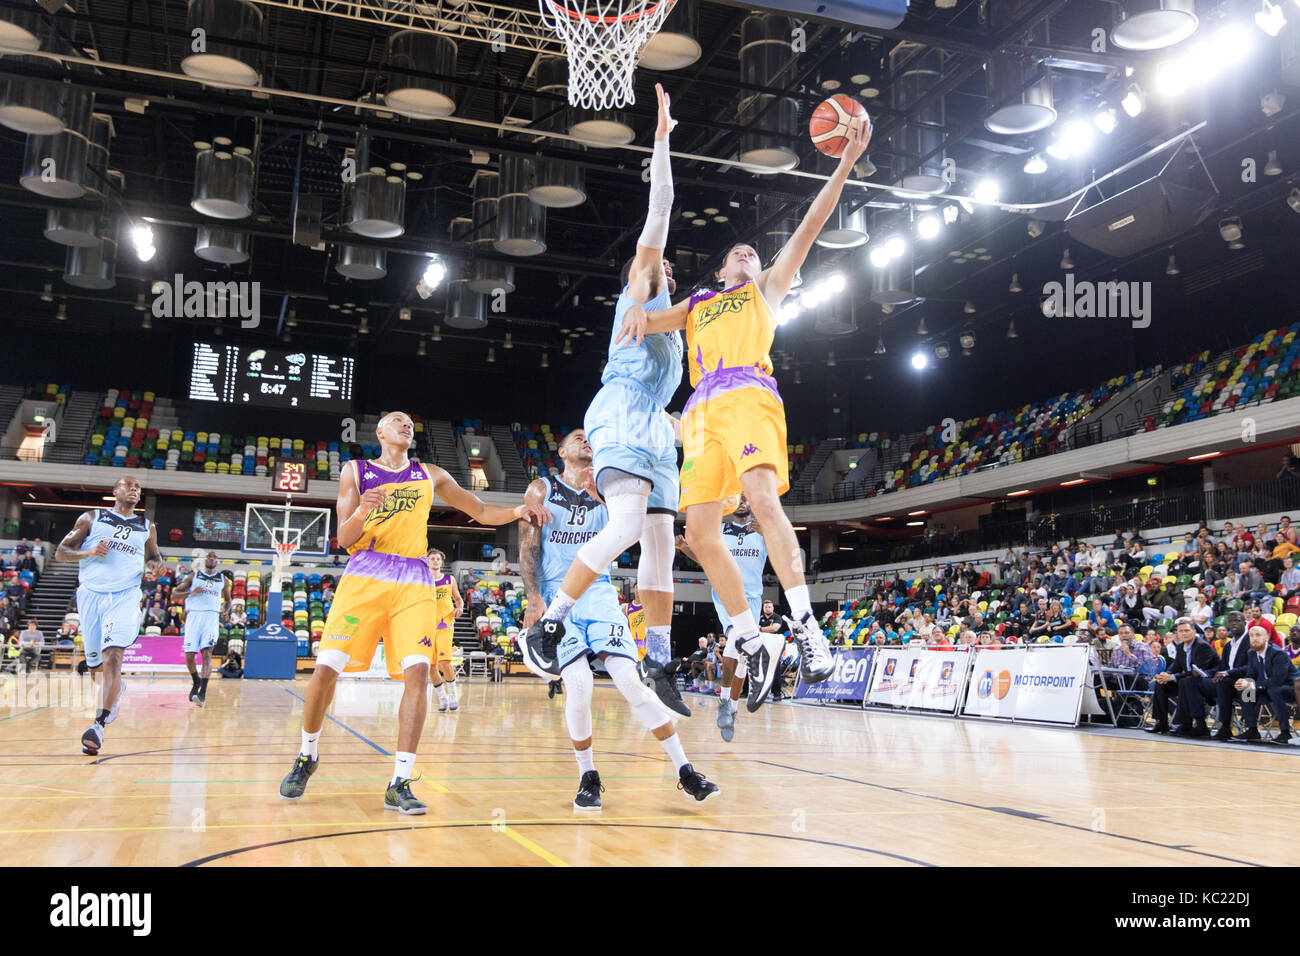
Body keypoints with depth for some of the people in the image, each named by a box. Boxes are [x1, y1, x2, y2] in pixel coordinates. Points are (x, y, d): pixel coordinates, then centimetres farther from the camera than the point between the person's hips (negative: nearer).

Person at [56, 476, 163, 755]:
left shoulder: (147, 527, 14)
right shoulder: (92, 518, 9)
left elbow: (154, 556, 28)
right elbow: (60, 552, 6)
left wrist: (155, 563, 4)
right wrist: (88, 552, -14)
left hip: (125, 595, -1)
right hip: (91, 593, 1)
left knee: (112, 656, -21)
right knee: (96, 662, 10)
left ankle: (99, 725, -25)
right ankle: (115, 688, 45)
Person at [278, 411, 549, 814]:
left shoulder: (430, 476, 16)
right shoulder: (356, 471, 11)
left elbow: (482, 512, 17)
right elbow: (344, 538, 4)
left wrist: (518, 512, -3)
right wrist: (361, 513, -19)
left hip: (414, 583, 1)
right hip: (364, 575, -1)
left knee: (417, 672, -15)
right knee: (326, 668, -8)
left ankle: (399, 784, -11)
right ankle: (306, 757, 19)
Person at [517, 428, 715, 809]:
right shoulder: (541, 489, 9)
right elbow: (527, 548, 3)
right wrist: (535, 599, -8)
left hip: (598, 591, 1)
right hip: (555, 595, -1)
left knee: (629, 678, -14)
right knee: (579, 682, -20)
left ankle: (684, 771, -8)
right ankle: (588, 778, 0)